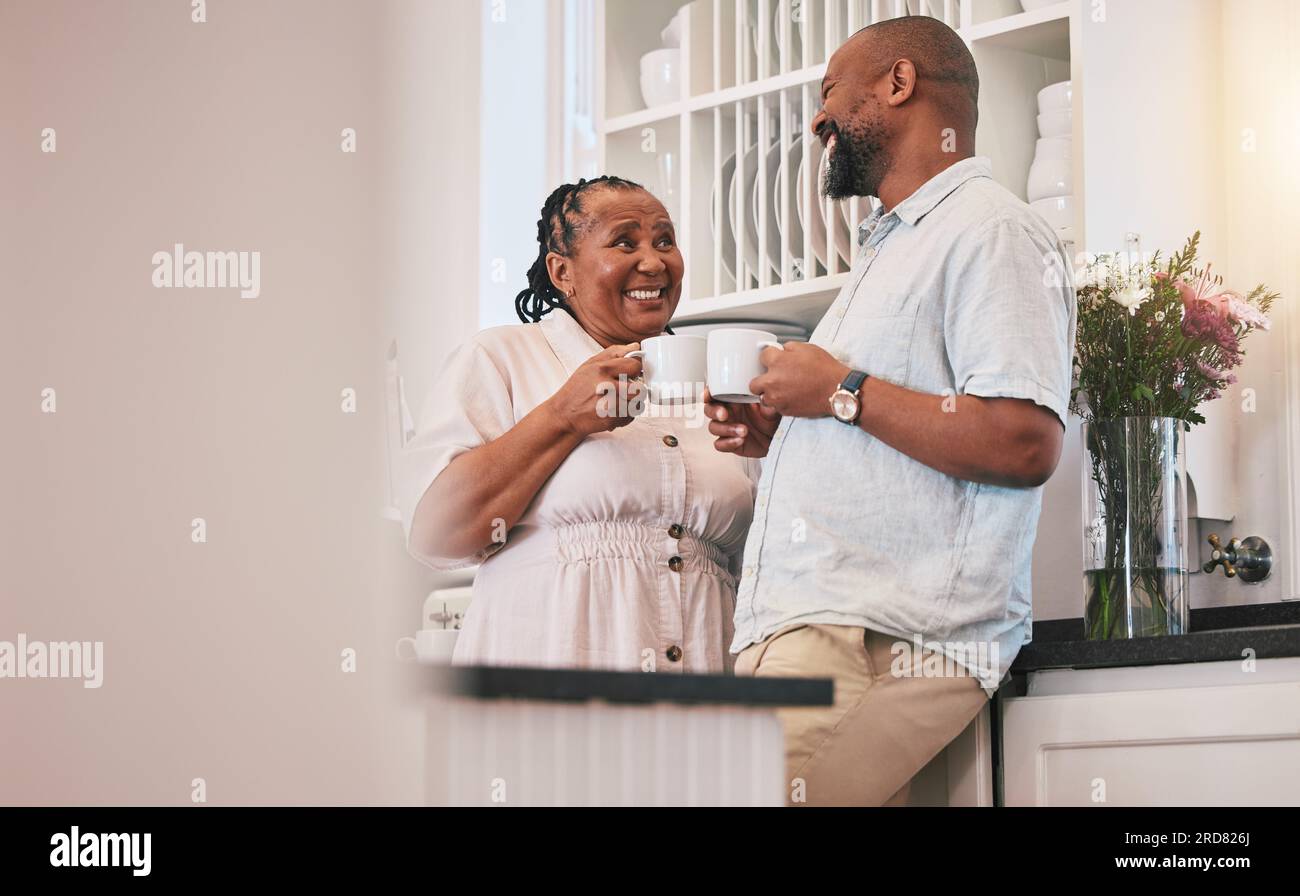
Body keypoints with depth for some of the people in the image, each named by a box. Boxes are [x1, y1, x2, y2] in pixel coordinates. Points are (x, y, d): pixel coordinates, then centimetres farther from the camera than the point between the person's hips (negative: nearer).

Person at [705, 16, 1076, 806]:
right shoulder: (891, 249, 29)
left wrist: (842, 393, -10)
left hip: (885, 643, -9)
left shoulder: (989, 231, -4)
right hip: (807, 625, 9)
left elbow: (1021, 443, -19)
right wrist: (779, 436, 18)